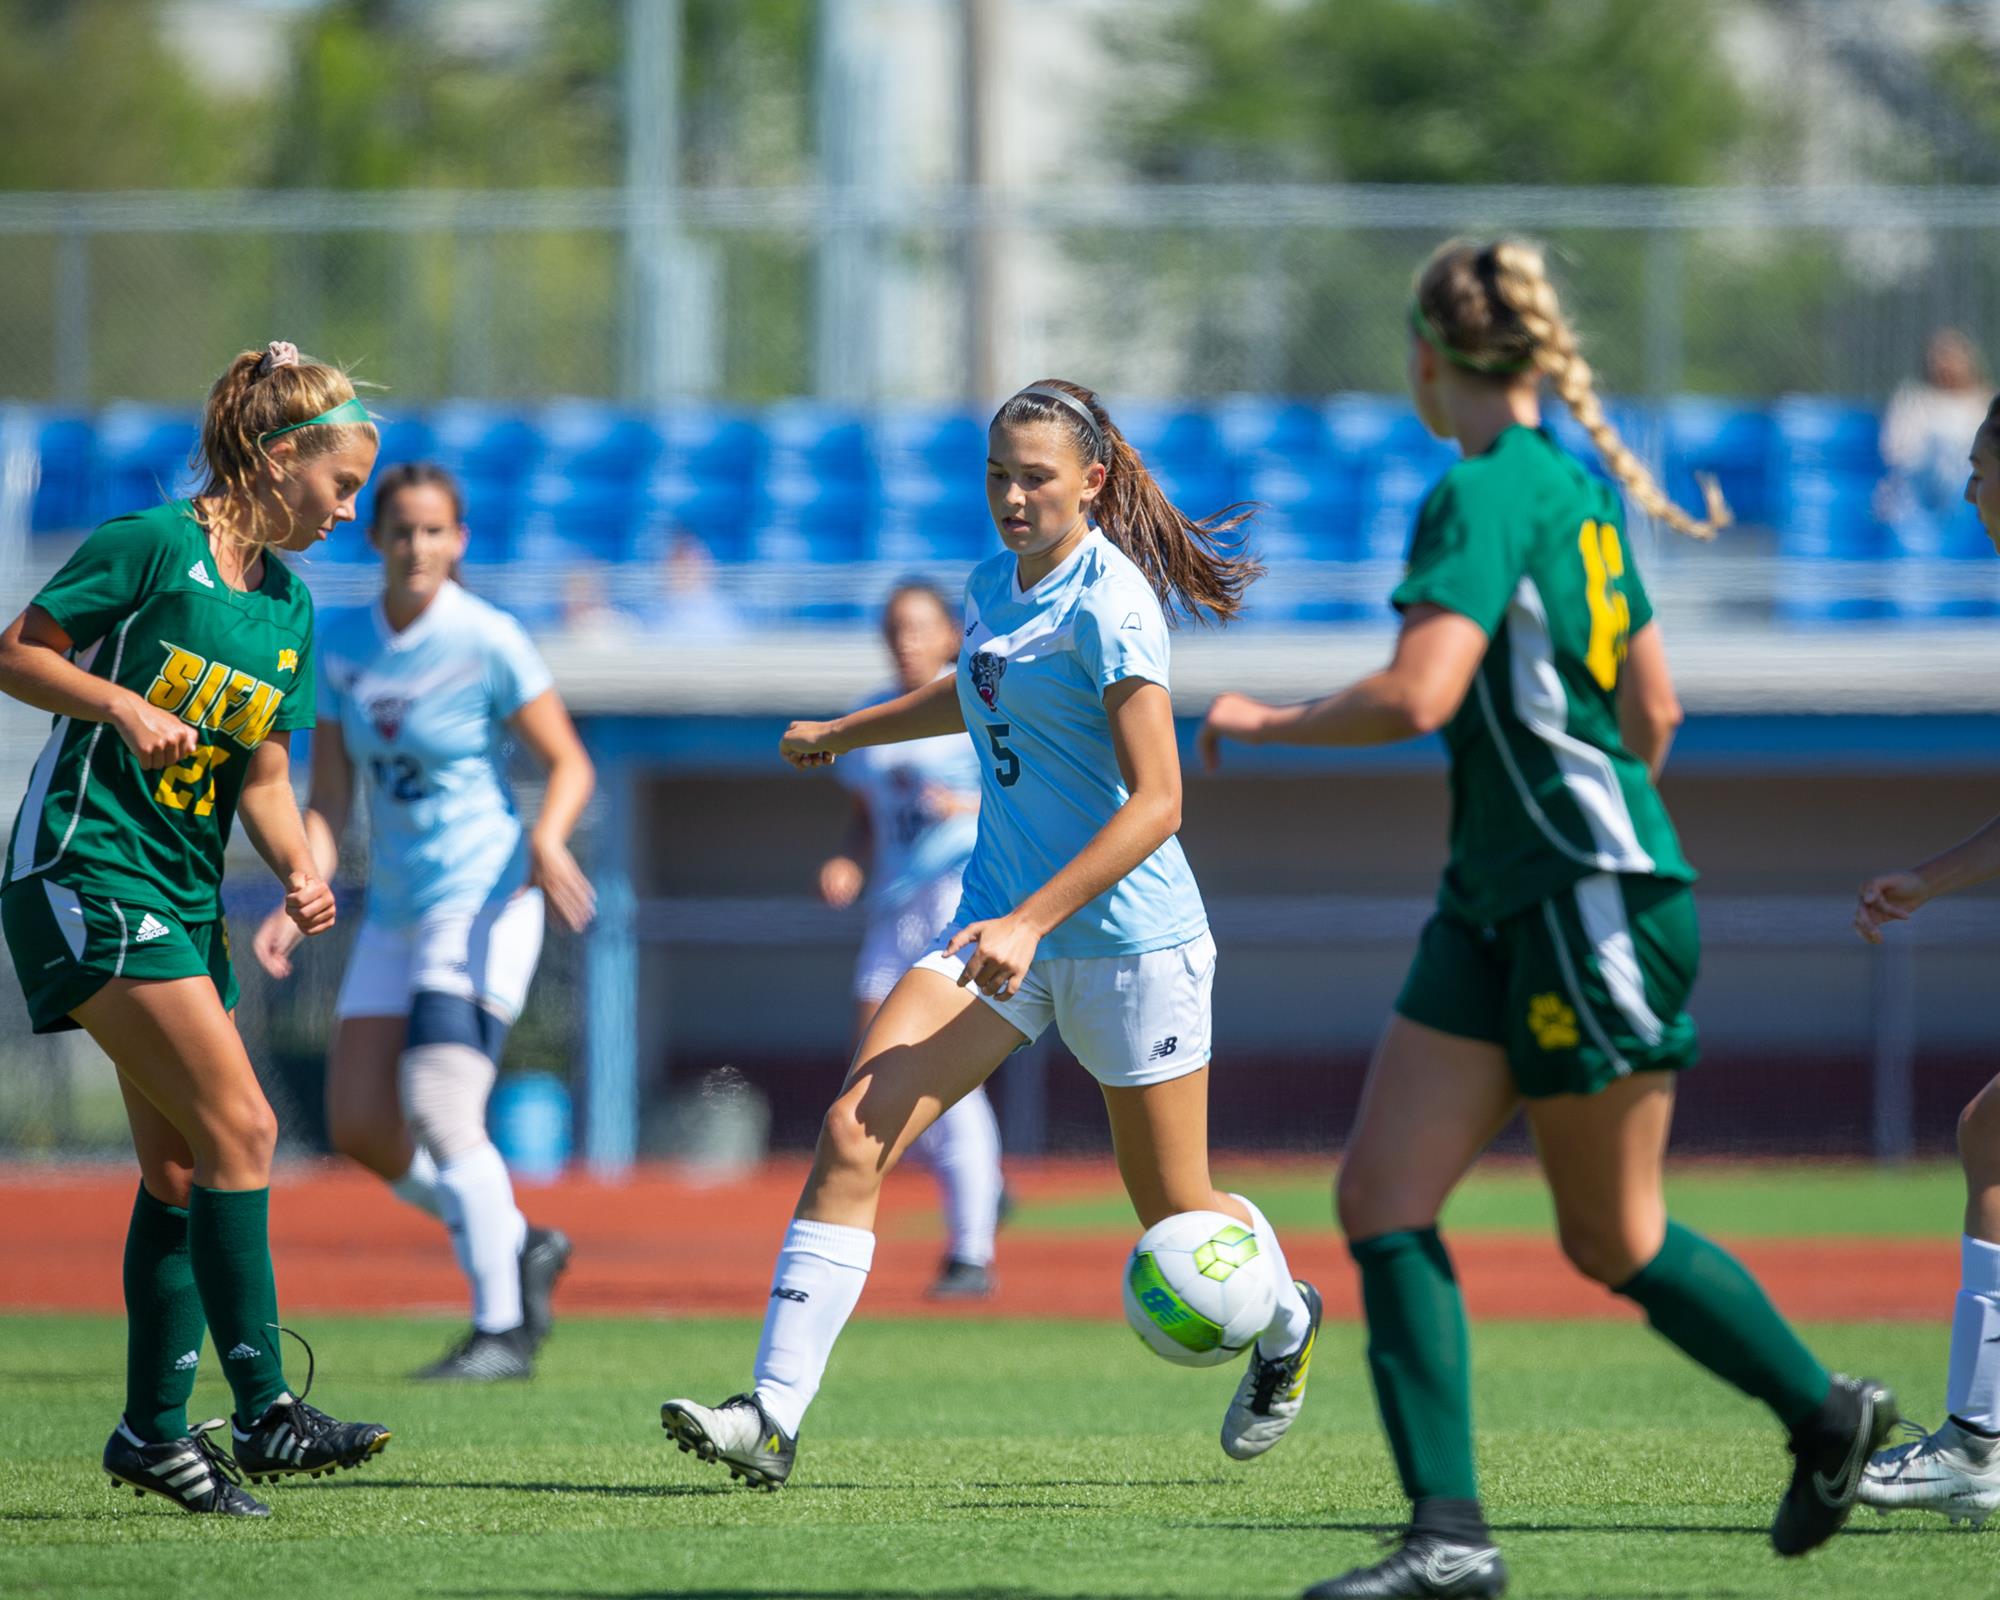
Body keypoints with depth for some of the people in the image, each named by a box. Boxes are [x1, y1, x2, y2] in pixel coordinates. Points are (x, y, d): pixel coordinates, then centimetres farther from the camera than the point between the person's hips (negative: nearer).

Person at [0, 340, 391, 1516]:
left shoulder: (290, 607, 12)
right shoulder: (150, 544, -10)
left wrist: (299, 869, -1)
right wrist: (124, 705, -21)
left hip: (185, 894, 8)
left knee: (183, 1170, 7)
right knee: (240, 1127, -17)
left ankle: (155, 1429, 15)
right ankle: (265, 1411, -17)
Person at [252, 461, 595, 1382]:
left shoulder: (488, 641, -10)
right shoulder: (340, 645, 5)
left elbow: (569, 763, -6)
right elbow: (329, 798, 7)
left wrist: (546, 839, -26)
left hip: (485, 899, -7)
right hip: (395, 913, 7)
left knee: (439, 1111, -19)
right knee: (359, 1128, 3)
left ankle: (502, 1331, -11)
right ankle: (520, 1248, 22)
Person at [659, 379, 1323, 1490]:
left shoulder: (1109, 606, -17)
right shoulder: (995, 586, 6)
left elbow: (1155, 800, -21)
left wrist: (1030, 921, -27)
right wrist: (847, 731, 36)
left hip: (1128, 937, -6)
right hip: (1004, 920, 6)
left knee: (1175, 1214, 8)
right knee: (854, 1135, -13)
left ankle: (1286, 1324, 43)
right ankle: (773, 1417, -17)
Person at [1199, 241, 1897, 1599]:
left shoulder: (1485, 493, -15)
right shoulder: (1579, 491, 13)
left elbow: (1416, 695, -25)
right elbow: (1654, 710, 18)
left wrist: (1263, 722, -11)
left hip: (1594, 903, -9)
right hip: (1497, 906, 9)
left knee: (1614, 1241, 4)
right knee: (1383, 1197, 0)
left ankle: (1831, 1415, 23)